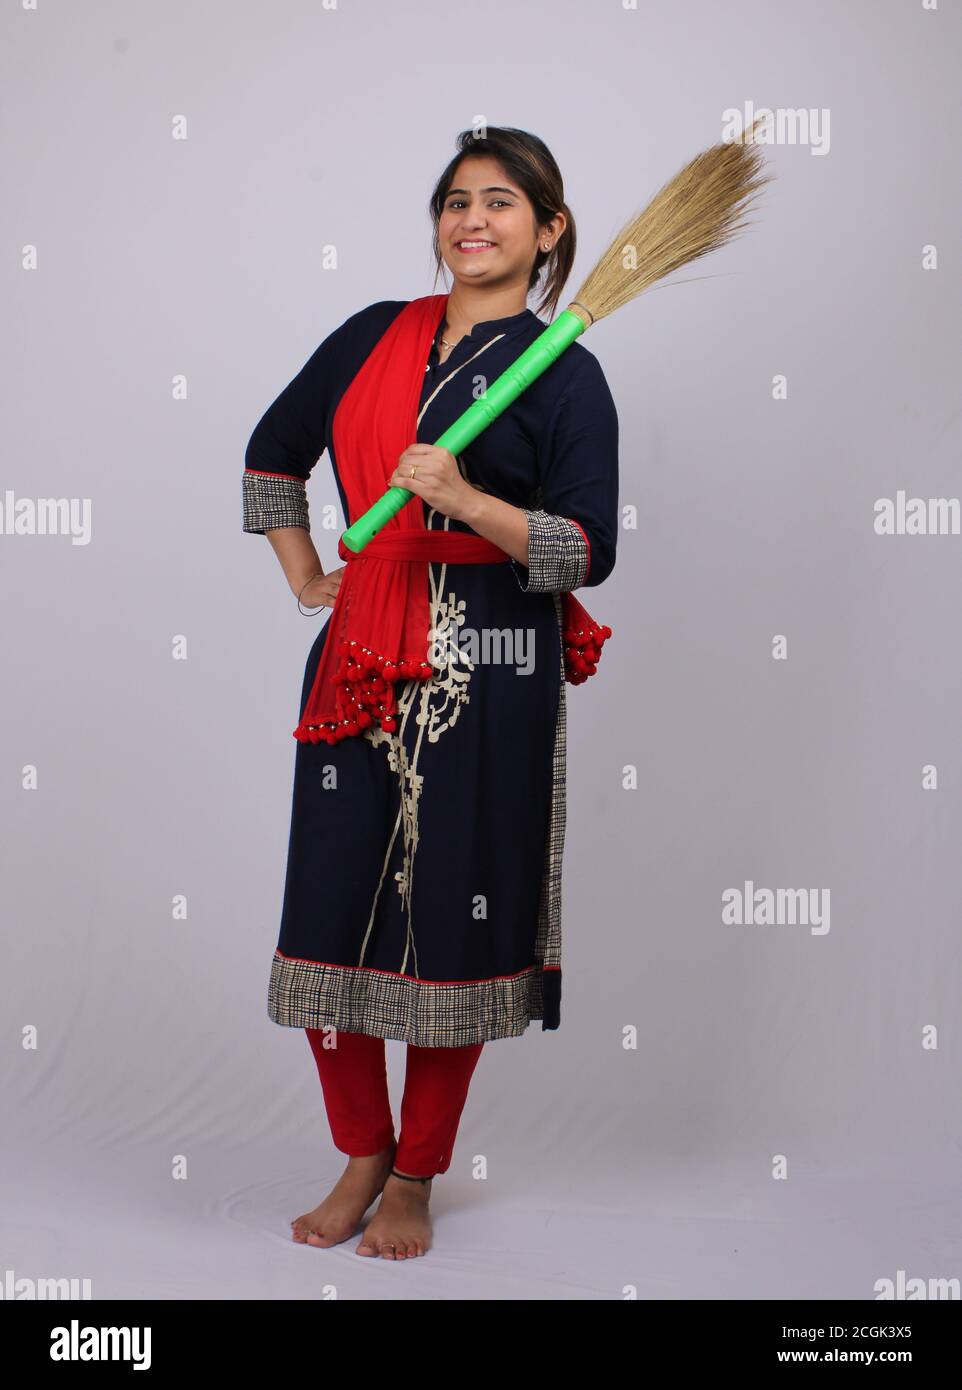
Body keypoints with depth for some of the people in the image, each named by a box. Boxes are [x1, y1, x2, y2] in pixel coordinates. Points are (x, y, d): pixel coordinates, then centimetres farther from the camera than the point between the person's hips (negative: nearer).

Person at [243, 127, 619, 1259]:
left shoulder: (563, 373, -1)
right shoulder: (373, 337, 12)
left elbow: (587, 549, -9)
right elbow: (272, 454, 24)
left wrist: (461, 497, -20)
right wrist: (304, 578, 16)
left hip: (488, 675, -4)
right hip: (360, 658, 4)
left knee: (452, 921, 3)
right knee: (332, 907, 6)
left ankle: (415, 1179, 23)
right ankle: (362, 1155, 28)